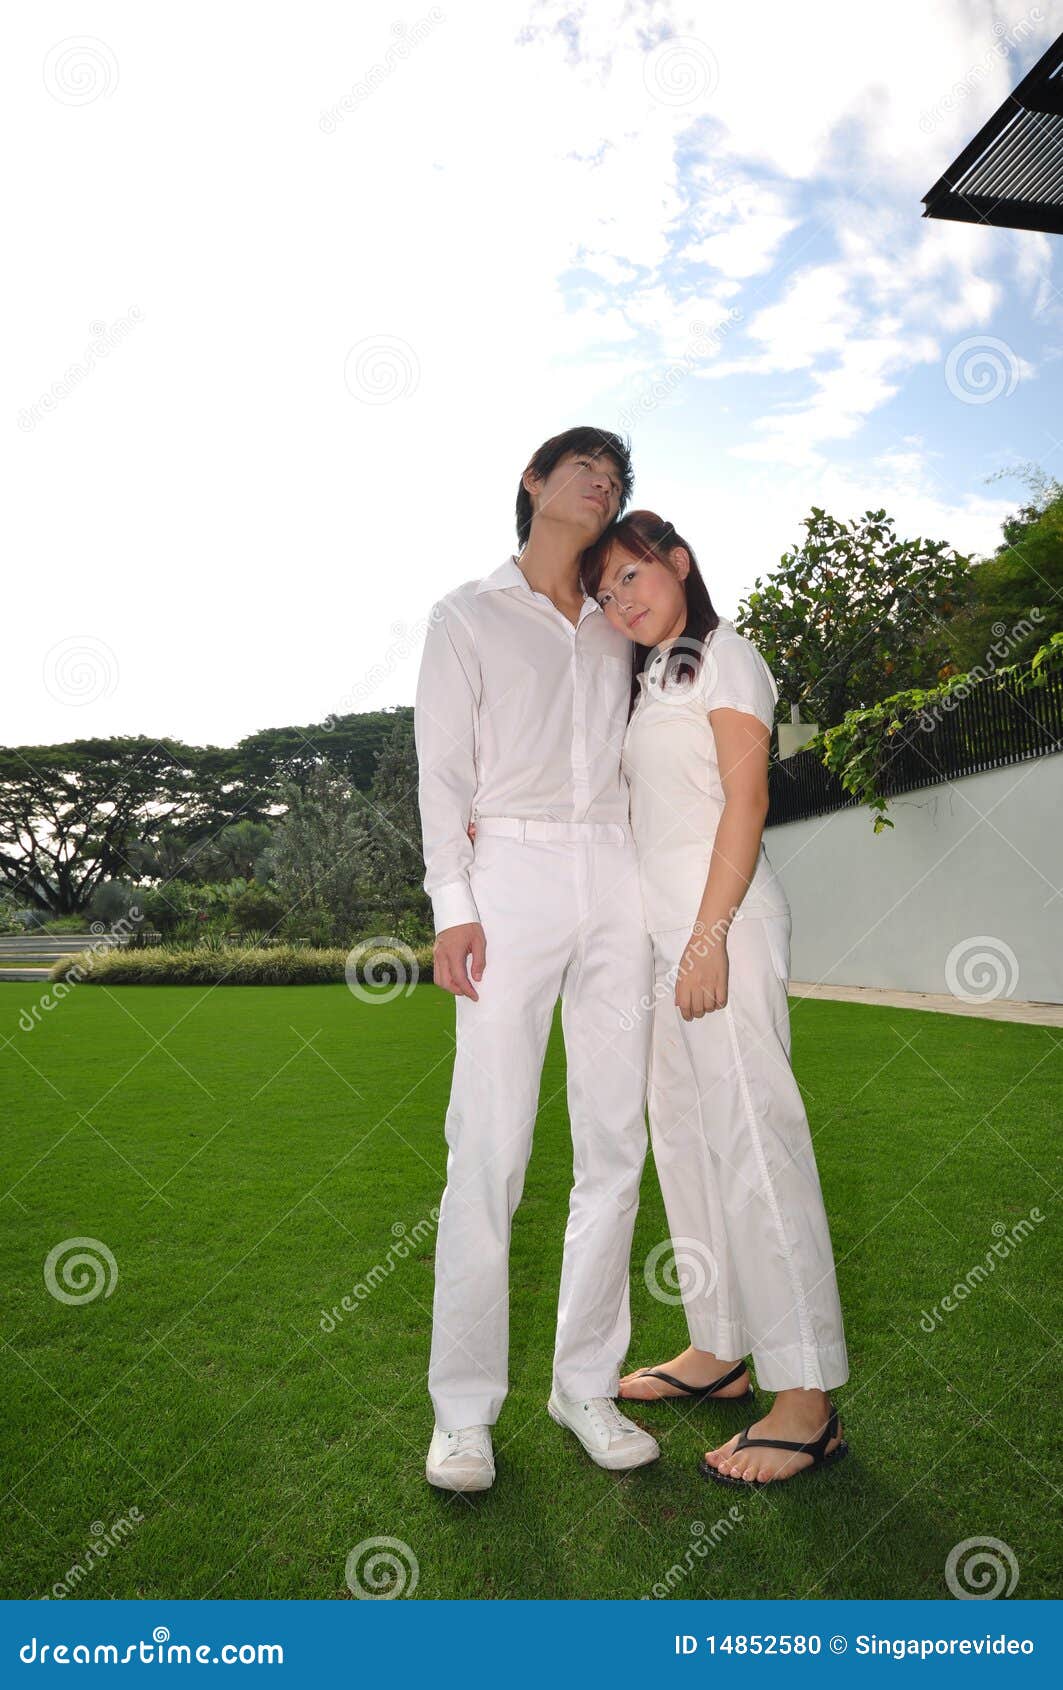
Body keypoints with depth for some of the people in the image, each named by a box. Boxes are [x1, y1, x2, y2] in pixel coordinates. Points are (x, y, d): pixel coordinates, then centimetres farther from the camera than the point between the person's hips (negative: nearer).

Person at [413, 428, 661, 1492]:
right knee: (489, 1148, -8)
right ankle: (463, 1407, 5)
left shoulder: (616, 628, 22)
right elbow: (443, 768, 2)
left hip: (615, 876, 4)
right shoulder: (469, 615, 10)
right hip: (511, 873, -4)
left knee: (615, 1141, 2)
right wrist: (452, 905, -9)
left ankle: (586, 1382, 15)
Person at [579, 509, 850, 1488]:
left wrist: (710, 936, -20)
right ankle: (719, 1351, 22)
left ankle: (807, 1402, -2)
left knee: (753, 1139, -9)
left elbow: (747, 801, -12)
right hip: (671, 931, 9)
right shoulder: (653, 679, 22)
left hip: (721, 927, -9)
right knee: (683, 1134, 10)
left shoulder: (723, 656, -3)